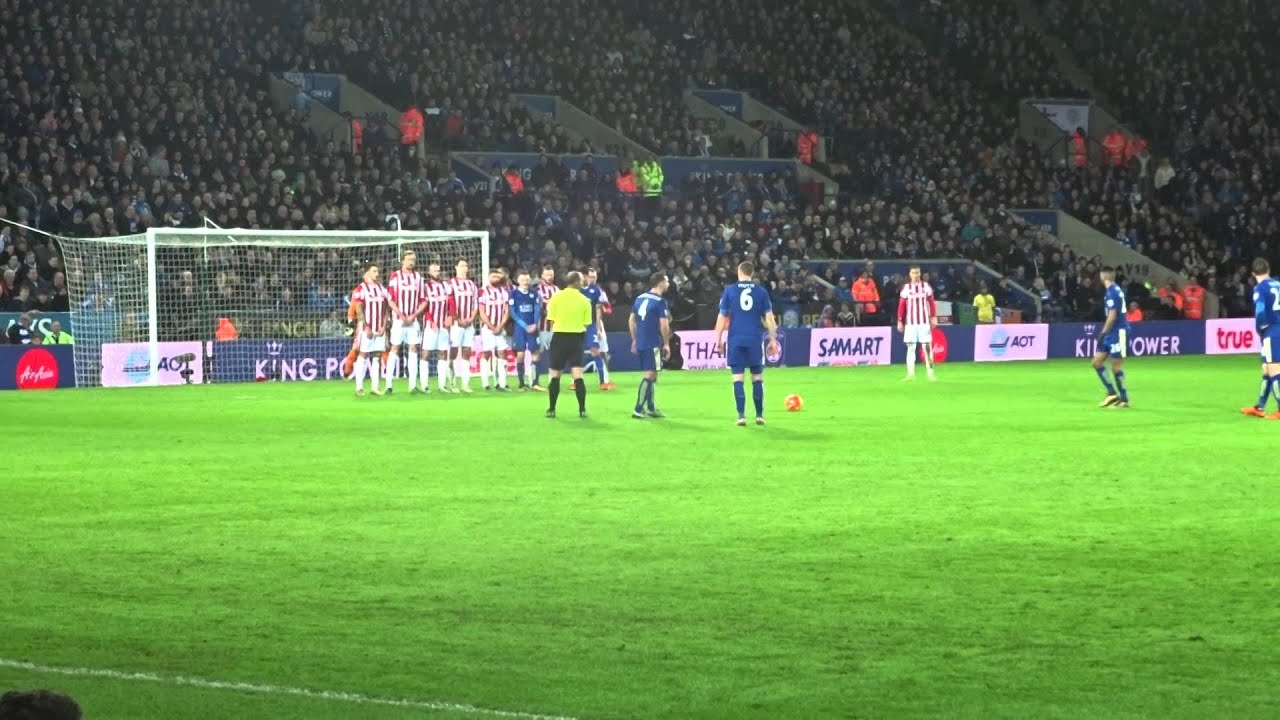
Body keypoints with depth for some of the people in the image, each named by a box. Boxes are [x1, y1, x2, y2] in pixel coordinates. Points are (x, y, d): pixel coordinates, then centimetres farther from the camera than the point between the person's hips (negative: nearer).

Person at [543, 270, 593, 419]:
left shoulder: (556, 297, -4)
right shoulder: (584, 300, -3)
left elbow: (551, 320, -3)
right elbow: (586, 324, -2)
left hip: (559, 338, 0)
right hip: (576, 338, 0)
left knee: (555, 375, 7)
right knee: (578, 374, 0)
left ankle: (552, 409, 8)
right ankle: (582, 410, -5)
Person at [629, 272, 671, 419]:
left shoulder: (640, 298, 11)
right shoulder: (660, 301, -11)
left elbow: (631, 320, 14)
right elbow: (664, 325, -15)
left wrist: (634, 340, 21)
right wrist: (666, 344, -6)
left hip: (640, 342, 8)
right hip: (653, 344, -8)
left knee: (650, 375, 17)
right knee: (650, 375, -5)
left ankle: (650, 408, 22)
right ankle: (638, 409, -9)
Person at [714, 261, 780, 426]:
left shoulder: (729, 290, 2)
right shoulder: (761, 291, 4)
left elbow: (722, 317, 2)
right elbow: (769, 317, 2)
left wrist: (718, 340, 8)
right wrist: (773, 340, 8)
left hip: (736, 340, -1)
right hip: (754, 339, 1)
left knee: (738, 378, 1)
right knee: (757, 378, 9)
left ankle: (741, 416, -6)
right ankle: (759, 415, 11)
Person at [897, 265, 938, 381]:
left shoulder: (926, 286, 4)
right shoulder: (906, 288, 3)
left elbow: (931, 302, 5)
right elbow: (902, 305, 3)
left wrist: (934, 317, -2)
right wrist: (900, 321, -1)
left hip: (924, 321, 0)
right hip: (910, 322, 0)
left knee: (927, 347, -1)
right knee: (910, 347, 0)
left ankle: (930, 373, 2)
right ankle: (911, 374, 4)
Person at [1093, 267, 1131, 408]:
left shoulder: (1112, 292, -17)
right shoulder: (1115, 289, 12)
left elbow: (1112, 316, -21)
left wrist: (1103, 334, -18)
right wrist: (1104, 334, 23)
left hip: (1118, 333, -10)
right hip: (1112, 333, 10)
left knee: (1116, 366, -4)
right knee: (1097, 362, 8)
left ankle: (1124, 399, 4)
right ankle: (1112, 393, 10)